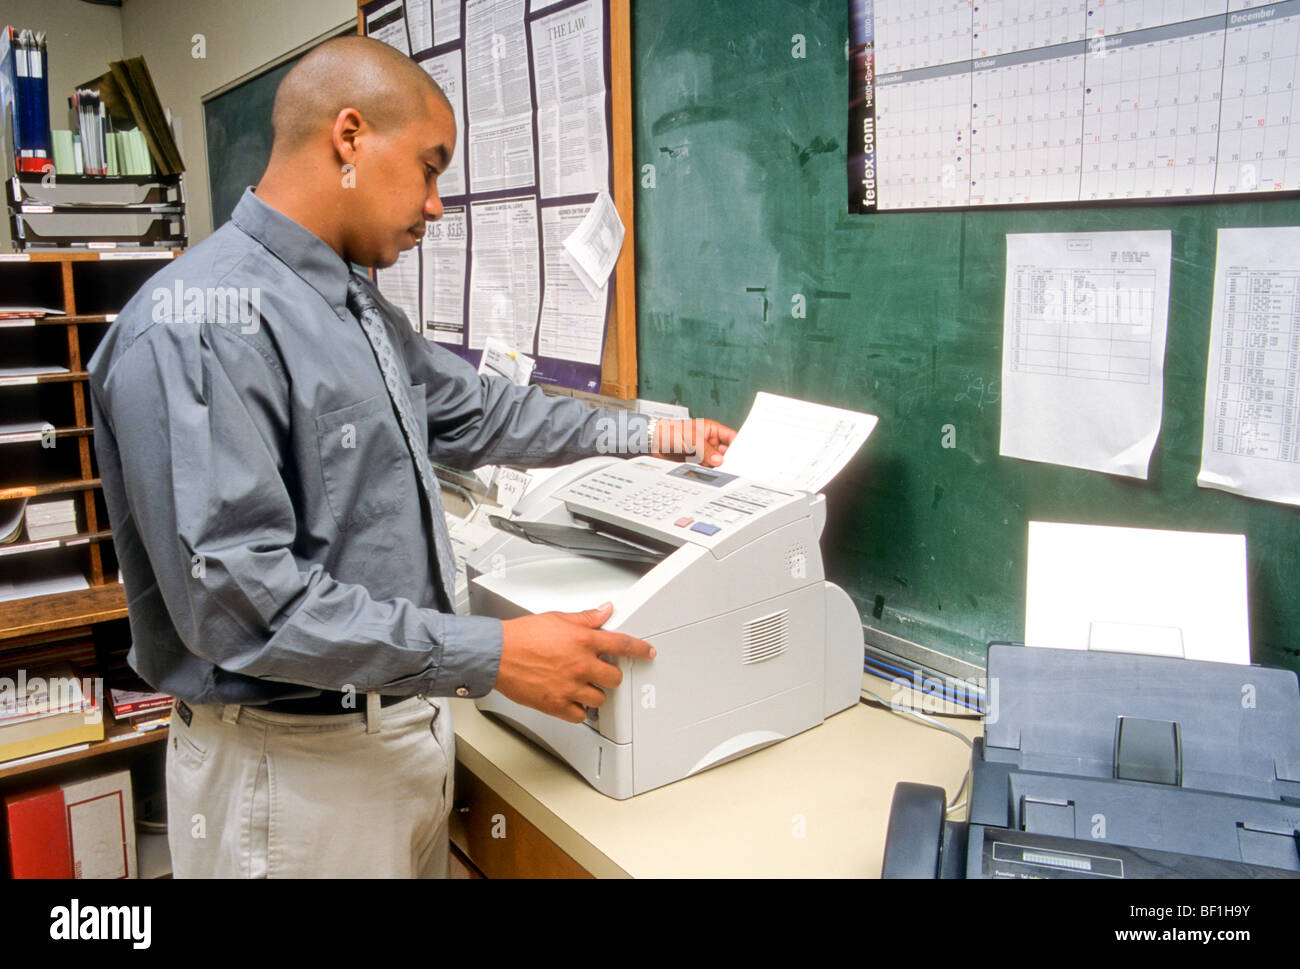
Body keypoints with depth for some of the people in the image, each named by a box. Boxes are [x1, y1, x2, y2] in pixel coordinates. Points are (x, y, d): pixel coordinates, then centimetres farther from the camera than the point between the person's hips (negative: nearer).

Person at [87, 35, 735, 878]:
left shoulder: (362, 310, 8)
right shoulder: (201, 323, -22)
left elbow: (470, 411, 20)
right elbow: (238, 595, -27)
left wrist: (644, 434, 20)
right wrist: (492, 657, -27)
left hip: (409, 725, 9)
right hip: (295, 765, -8)